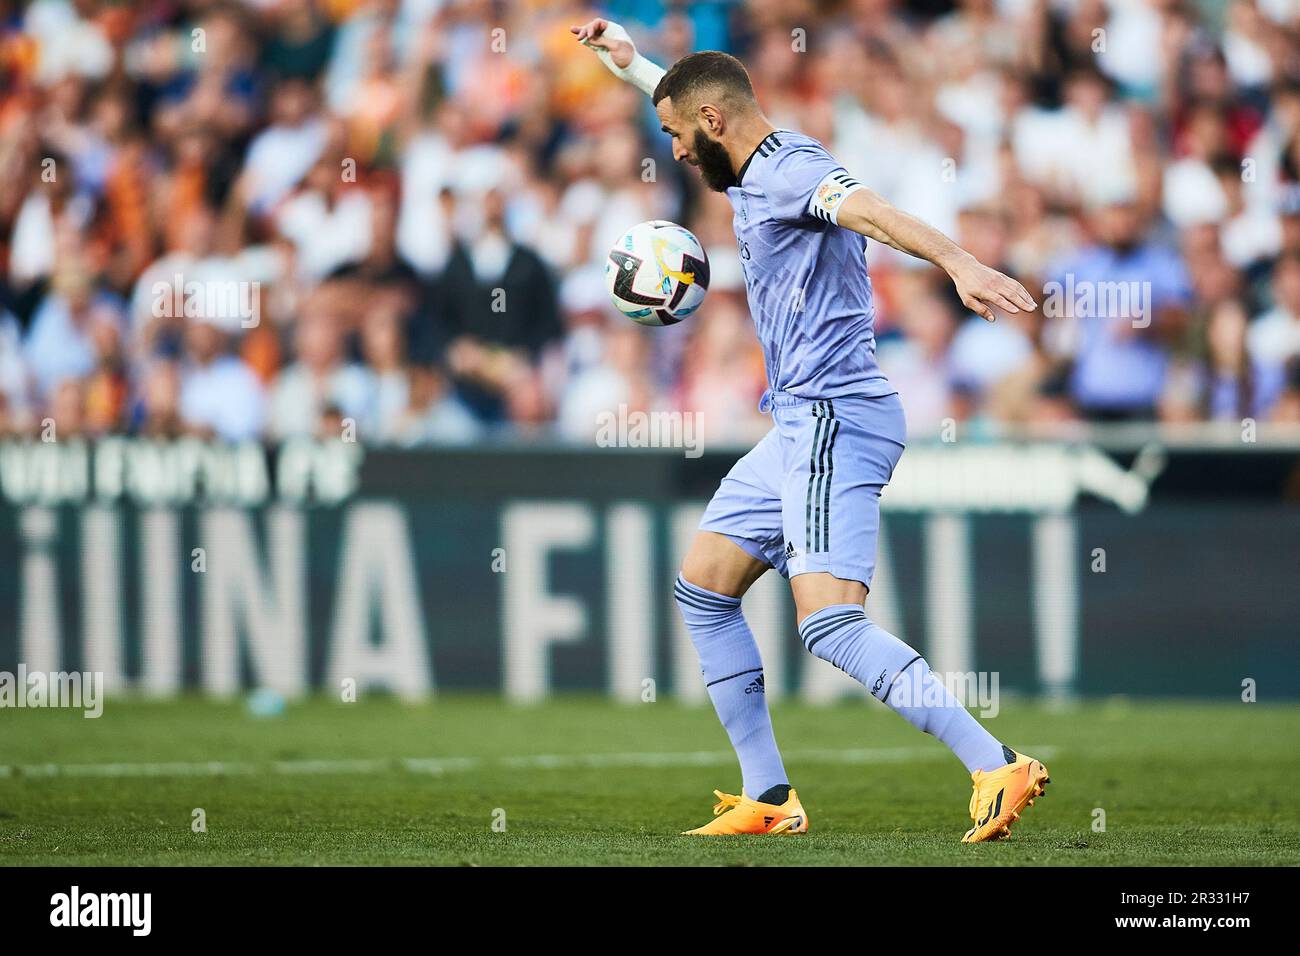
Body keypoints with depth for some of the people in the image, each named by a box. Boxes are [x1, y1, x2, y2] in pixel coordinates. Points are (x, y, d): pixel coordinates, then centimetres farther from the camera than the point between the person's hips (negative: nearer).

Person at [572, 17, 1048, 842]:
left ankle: (998, 769, -29)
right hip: (800, 426, 11)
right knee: (703, 587, 16)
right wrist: (630, 62, 47)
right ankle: (769, 799, 17)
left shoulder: (792, 169, -14)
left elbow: (871, 210, -36)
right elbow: (703, 101, 41)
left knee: (830, 624, -22)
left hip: (836, 420, -11)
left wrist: (958, 261, -52)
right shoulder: (754, 175, 17)